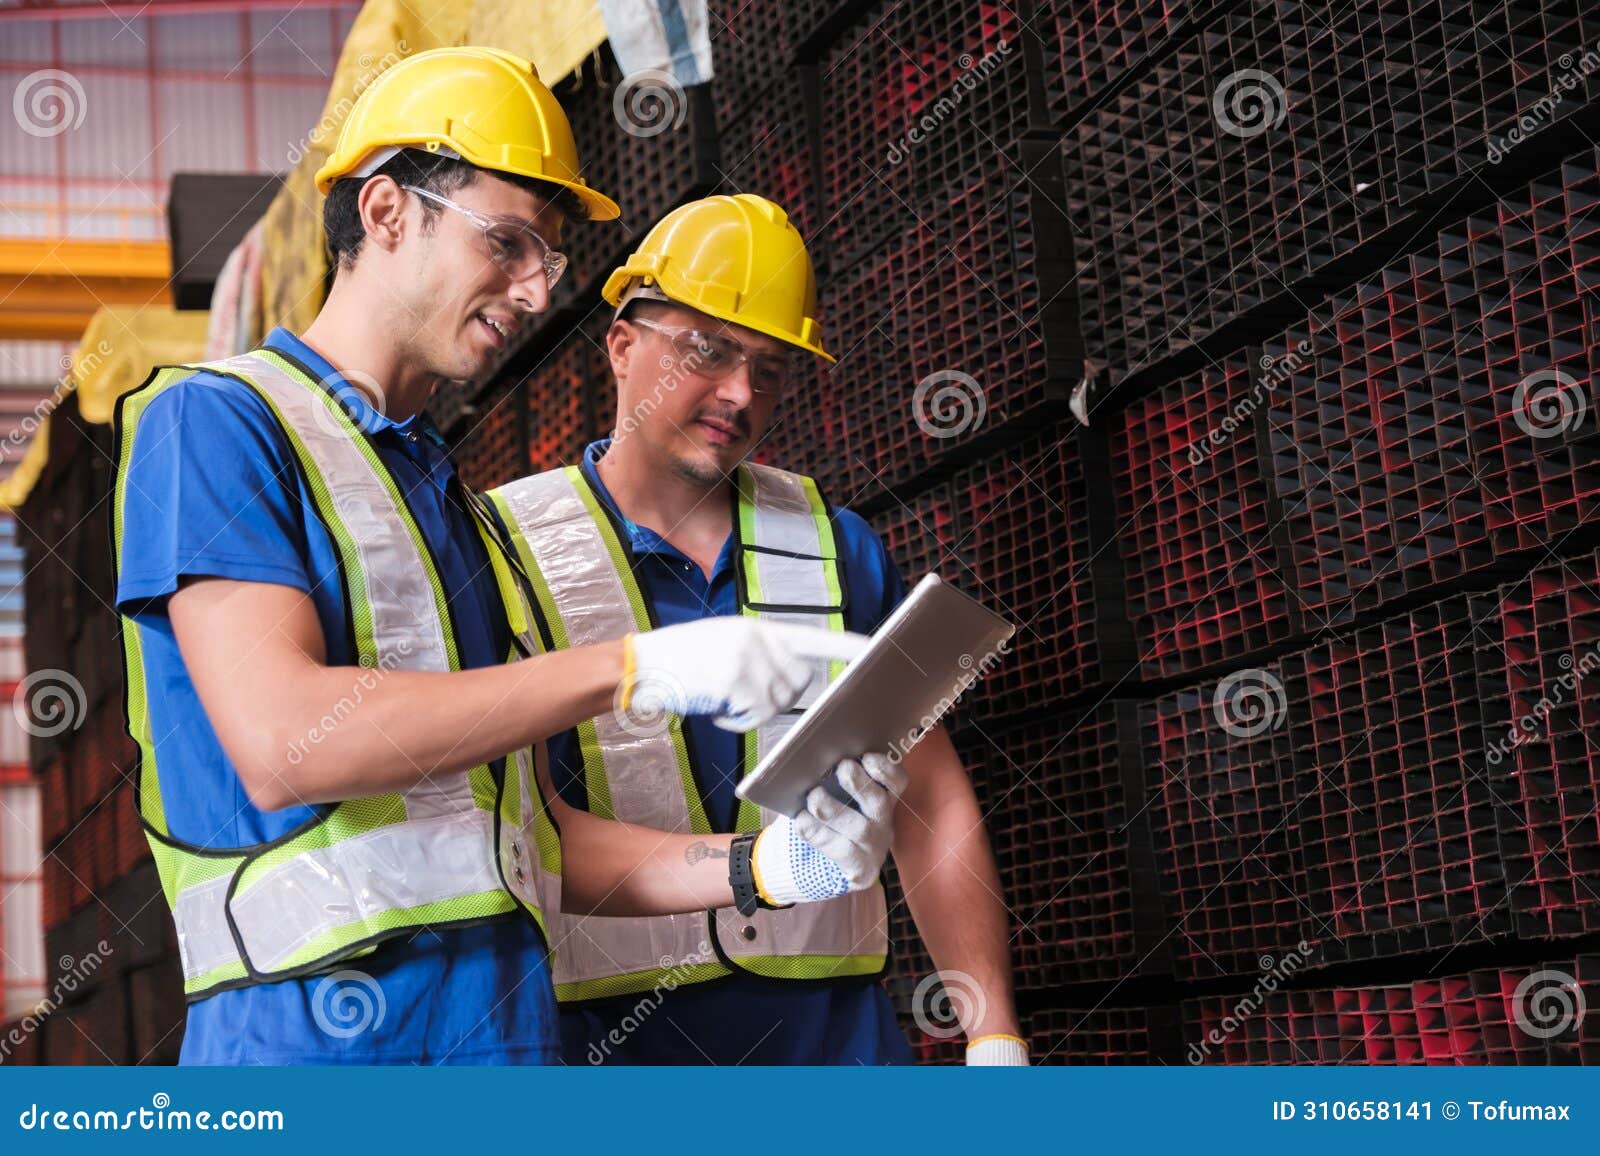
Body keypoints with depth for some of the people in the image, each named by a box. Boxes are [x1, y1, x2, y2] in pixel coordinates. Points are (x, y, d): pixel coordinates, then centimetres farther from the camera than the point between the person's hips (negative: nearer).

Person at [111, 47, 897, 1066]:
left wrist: (758, 867, 2)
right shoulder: (213, 420, -2)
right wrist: (634, 667, -18)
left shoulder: (459, 504, 20)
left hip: (509, 1022, 7)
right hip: (318, 1030, -6)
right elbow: (281, 742, -18)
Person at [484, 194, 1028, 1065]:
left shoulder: (839, 548, 13)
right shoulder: (506, 549, 1)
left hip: (833, 1019, 3)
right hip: (611, 1027, -3)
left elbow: (932, 806, 12)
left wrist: (993, 1039, 3)